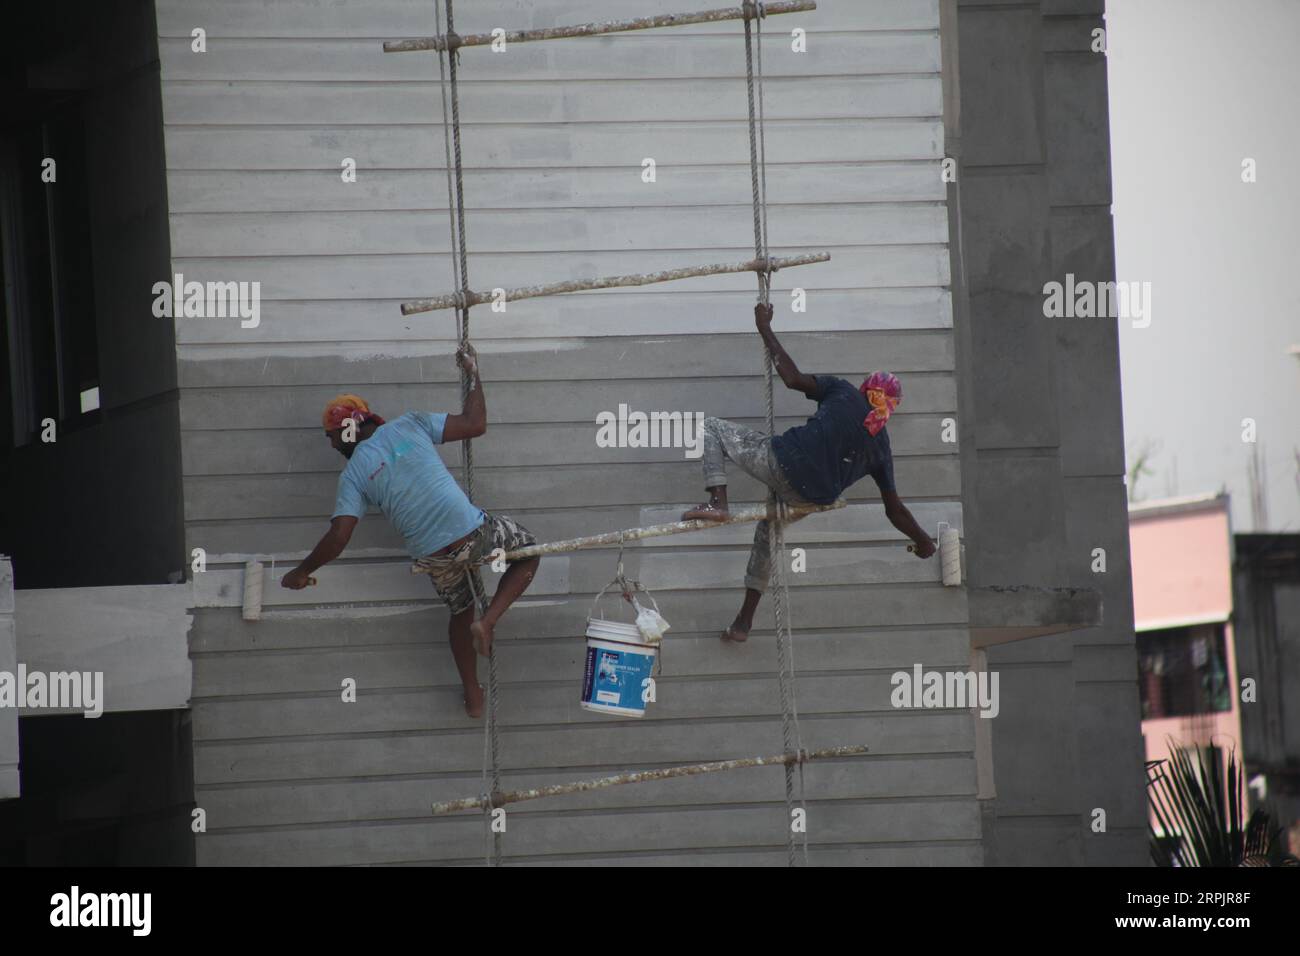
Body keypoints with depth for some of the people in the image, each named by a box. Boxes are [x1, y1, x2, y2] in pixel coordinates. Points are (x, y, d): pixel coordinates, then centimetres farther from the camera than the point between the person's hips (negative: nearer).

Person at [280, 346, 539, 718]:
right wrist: (473, 374, 15)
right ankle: (488, 621, 8)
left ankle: (473, 698, 41)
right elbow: (475, 424, 1)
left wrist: (302, 572, 7)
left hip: (435, 558, 1)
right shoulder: (409, 426, 2)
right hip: (474, 534, -1)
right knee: (528, 552, 28)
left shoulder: (353, 474, 1)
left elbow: (338, 537, -8)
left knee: (460, 612, 29)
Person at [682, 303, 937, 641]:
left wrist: (766, 329, 10)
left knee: (712, 427, 12)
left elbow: (793, 378, -1)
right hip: (811, 498, 5)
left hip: (783, 462, -5)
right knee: (768, 529, 35)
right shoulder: (881, 444, 16)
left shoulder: (843, 393, 8)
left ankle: (717, 501, -10)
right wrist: (923, 540, 32)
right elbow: (895, 509, 16)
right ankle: (744, 620, 35)